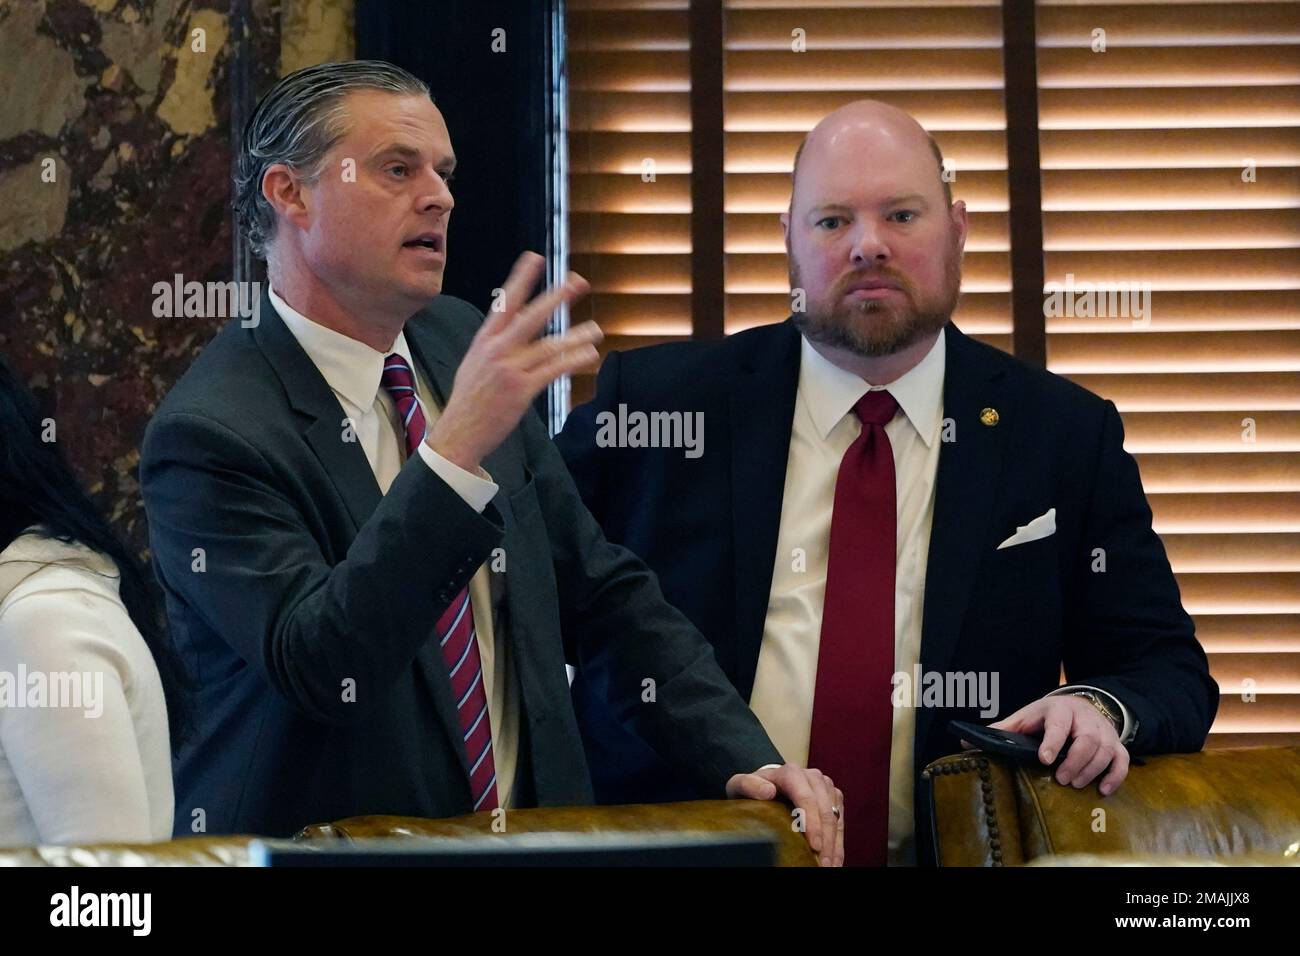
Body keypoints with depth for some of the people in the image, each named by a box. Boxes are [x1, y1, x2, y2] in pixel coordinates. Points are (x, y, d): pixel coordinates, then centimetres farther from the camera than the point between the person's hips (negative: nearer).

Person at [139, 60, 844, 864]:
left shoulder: (458, 344, 7)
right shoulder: (210, 434, -11)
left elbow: (603, 594, 12)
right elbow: (318, 670, -23)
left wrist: (745, 760, 0)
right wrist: (459, 448, -30)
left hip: (530, 834, 4)